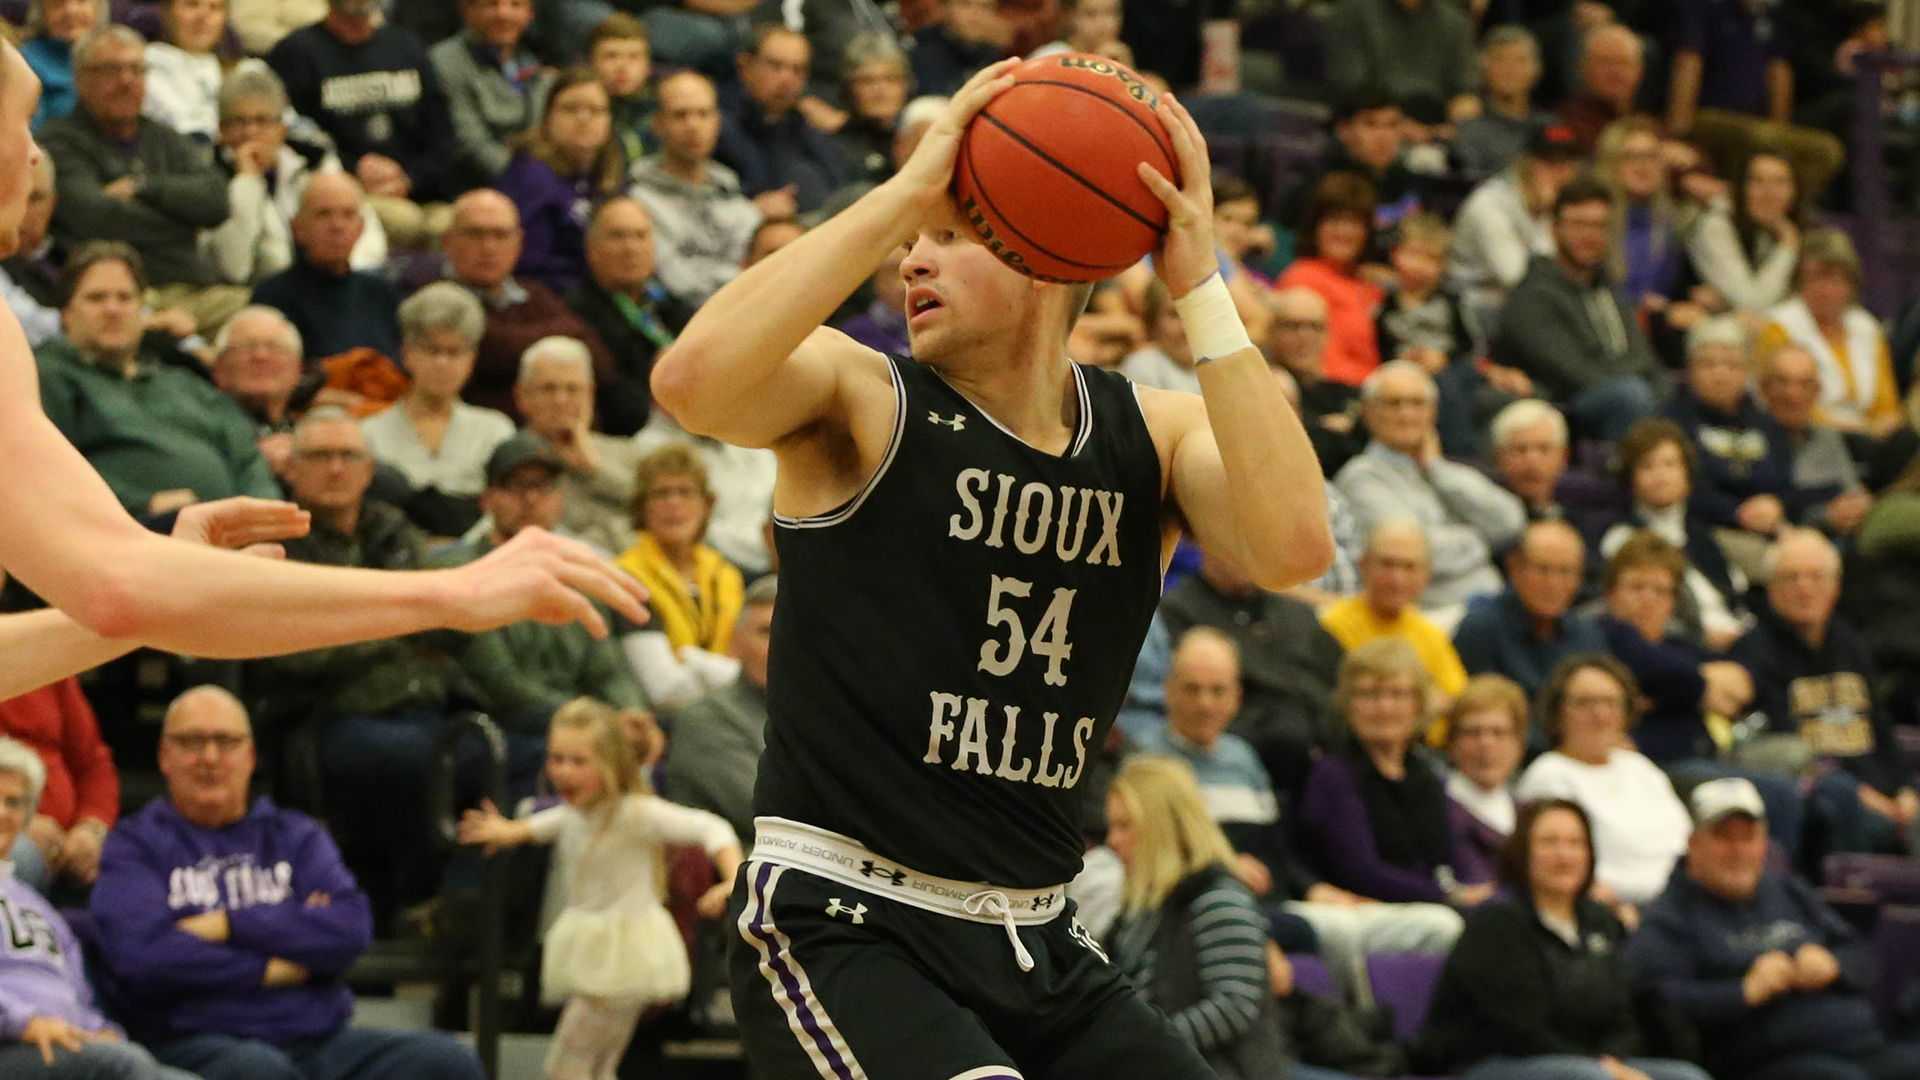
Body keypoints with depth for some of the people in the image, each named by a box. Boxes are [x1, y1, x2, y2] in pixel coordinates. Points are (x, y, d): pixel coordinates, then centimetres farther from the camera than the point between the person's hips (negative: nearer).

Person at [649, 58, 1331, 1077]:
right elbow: (691, 380, -26)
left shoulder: (1153, 432, 5)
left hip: (1033, 943, 5)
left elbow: (1293, 546, -15)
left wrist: (1198, 286, -15)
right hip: (839, 924, -5)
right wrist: (905, 189, -23)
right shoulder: (860, 399, -4)